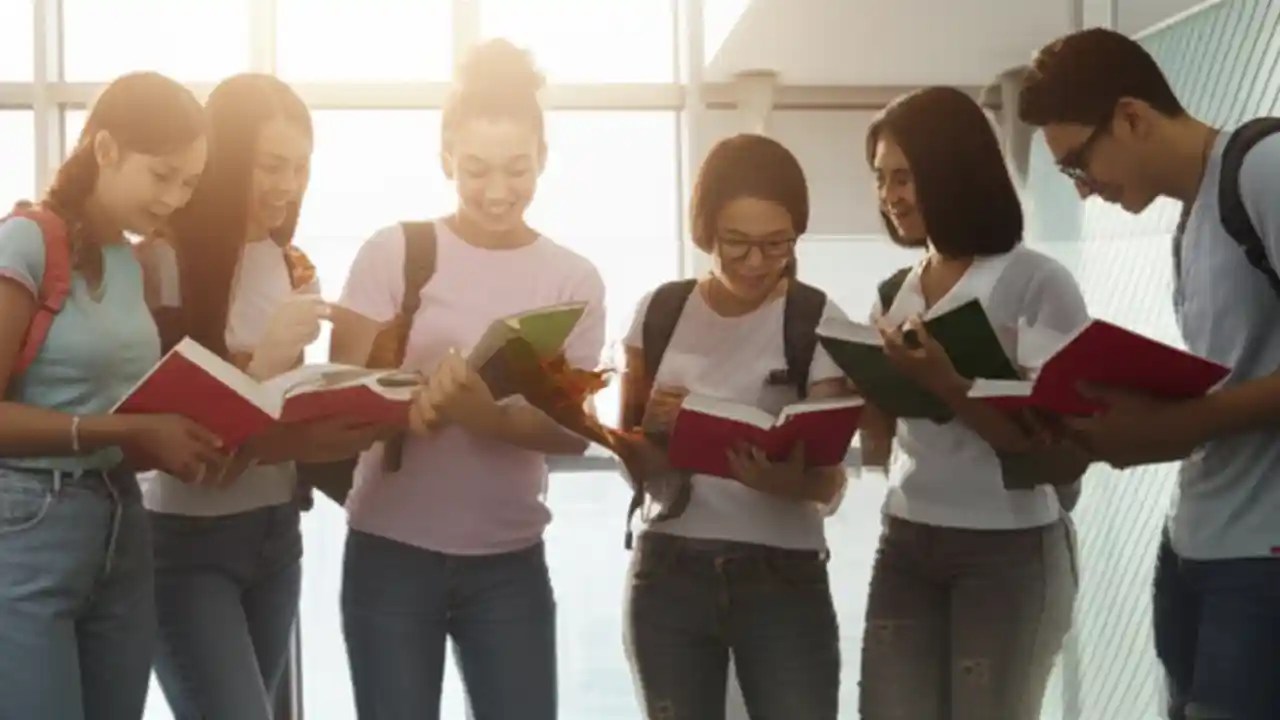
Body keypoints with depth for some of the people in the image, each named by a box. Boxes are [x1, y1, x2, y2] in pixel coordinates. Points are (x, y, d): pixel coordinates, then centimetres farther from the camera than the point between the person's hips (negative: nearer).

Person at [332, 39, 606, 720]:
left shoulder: (573, 278, 2)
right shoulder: (393, 252, -3)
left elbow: (574, 430, -2)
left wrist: (492, 416, -23)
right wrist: (413, 401, -26)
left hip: (509, 562, 2)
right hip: (392, 552, -1)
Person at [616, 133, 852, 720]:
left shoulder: (818, 322, -5)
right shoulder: (660, 312, 3)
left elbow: (829, 481, -7)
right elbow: (629, 459, 9)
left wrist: (783, 479, -30)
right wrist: (652, 429, -14)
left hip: (784, 581, -2)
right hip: (668, 577, 3)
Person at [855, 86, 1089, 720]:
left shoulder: (1037, 283, -8)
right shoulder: (895, 297, 10)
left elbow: (1066, 457, -13)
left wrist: (947, 386, -21)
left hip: (1008, 553, -5)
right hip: (905, 548, 5)